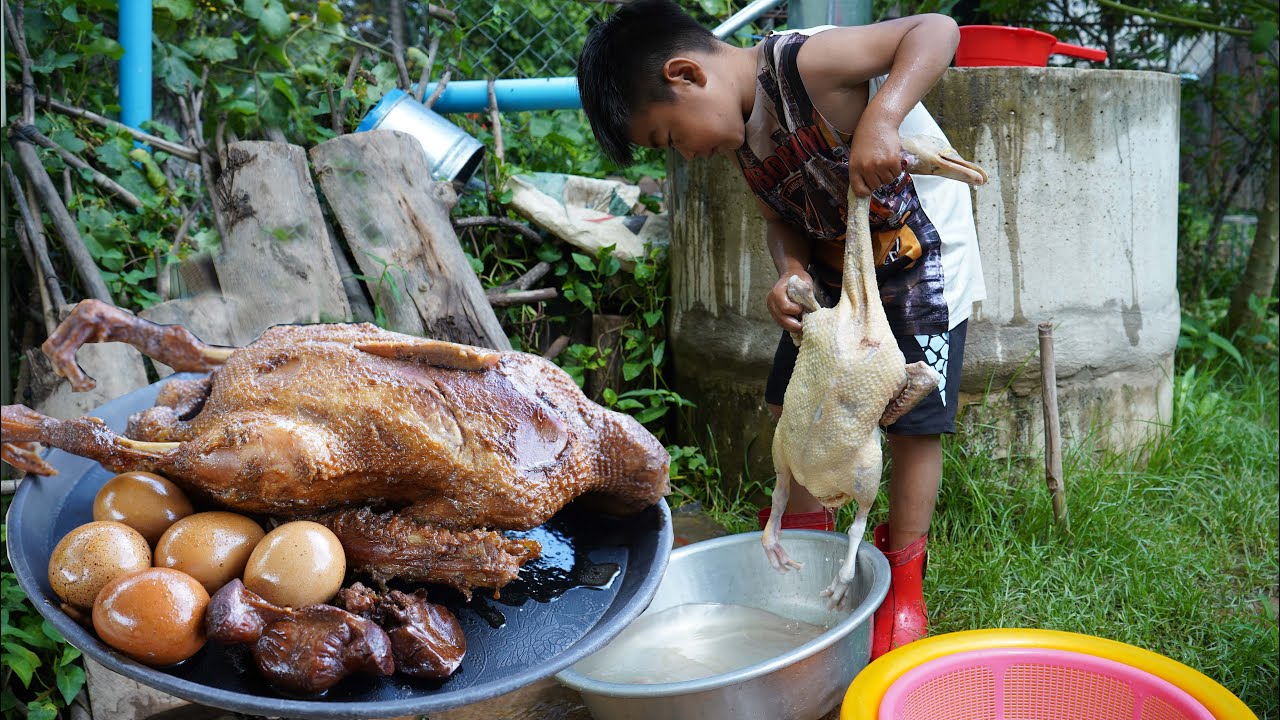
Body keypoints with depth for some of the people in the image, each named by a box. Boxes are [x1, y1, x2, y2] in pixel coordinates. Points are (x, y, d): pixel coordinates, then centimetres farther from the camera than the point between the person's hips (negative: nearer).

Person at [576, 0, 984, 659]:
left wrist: (879, 119, -45)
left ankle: (902, 582, 15)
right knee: (791, 402, 9)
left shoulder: (803, 63, -27)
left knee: (913, 422, -3)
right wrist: (791, 273, -17)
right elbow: (782, 218, 5)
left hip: (923, 263, -8)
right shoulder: (742, 137, -2)